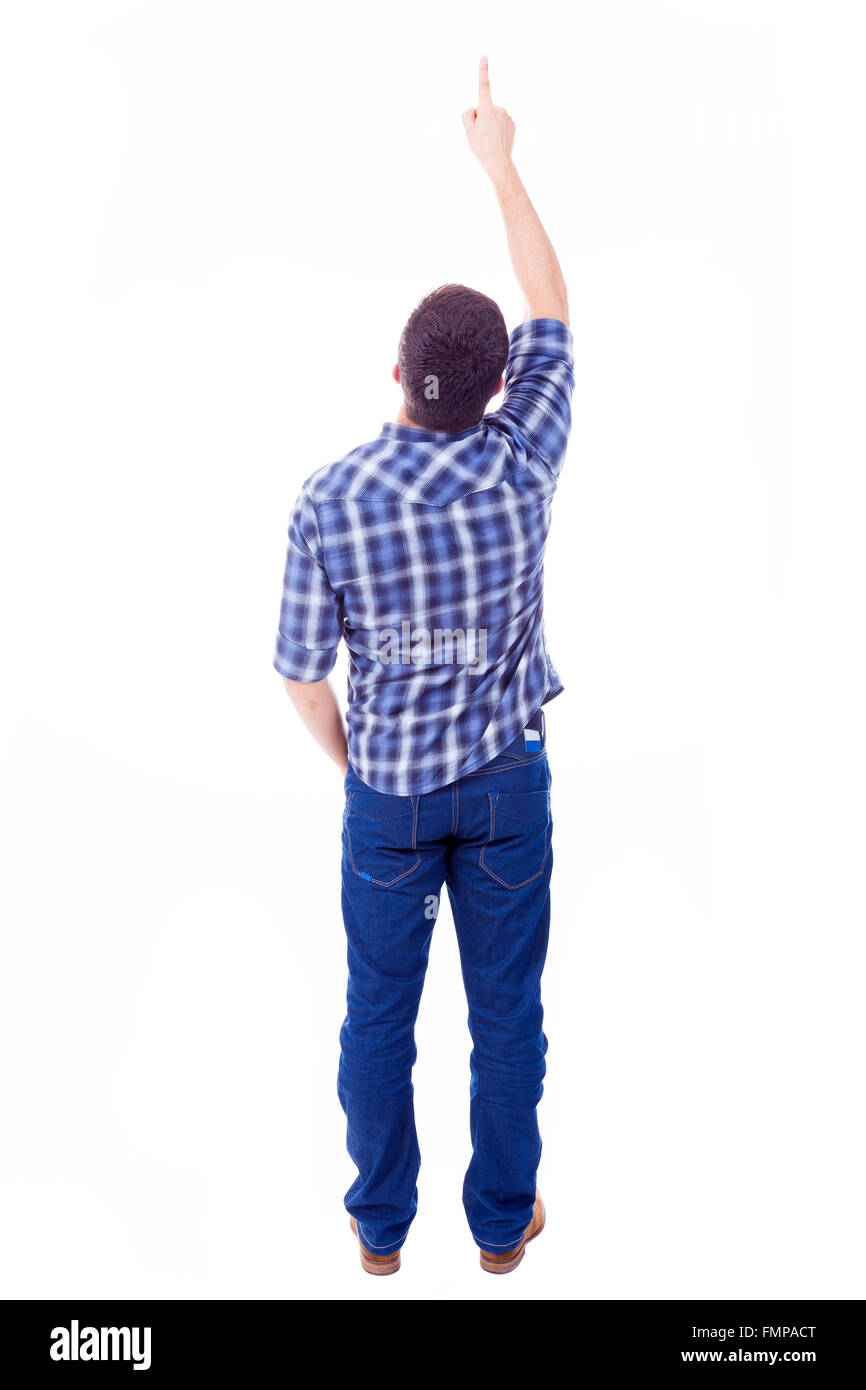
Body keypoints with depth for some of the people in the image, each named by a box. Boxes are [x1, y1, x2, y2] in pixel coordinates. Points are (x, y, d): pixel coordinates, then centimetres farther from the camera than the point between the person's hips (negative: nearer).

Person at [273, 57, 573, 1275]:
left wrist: (350, 759, 10)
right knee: (507, 1010, 15)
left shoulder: (330, 500, -17)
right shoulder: (522, 462, -15)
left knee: (380, 1012, 16)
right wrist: (499, 161, 9)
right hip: (508, 780, 1)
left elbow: (303, 671, -9)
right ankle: (502, 1221, 32)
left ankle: (382, 1223, 33)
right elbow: (553, 310, 1)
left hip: (389, 792, 0)